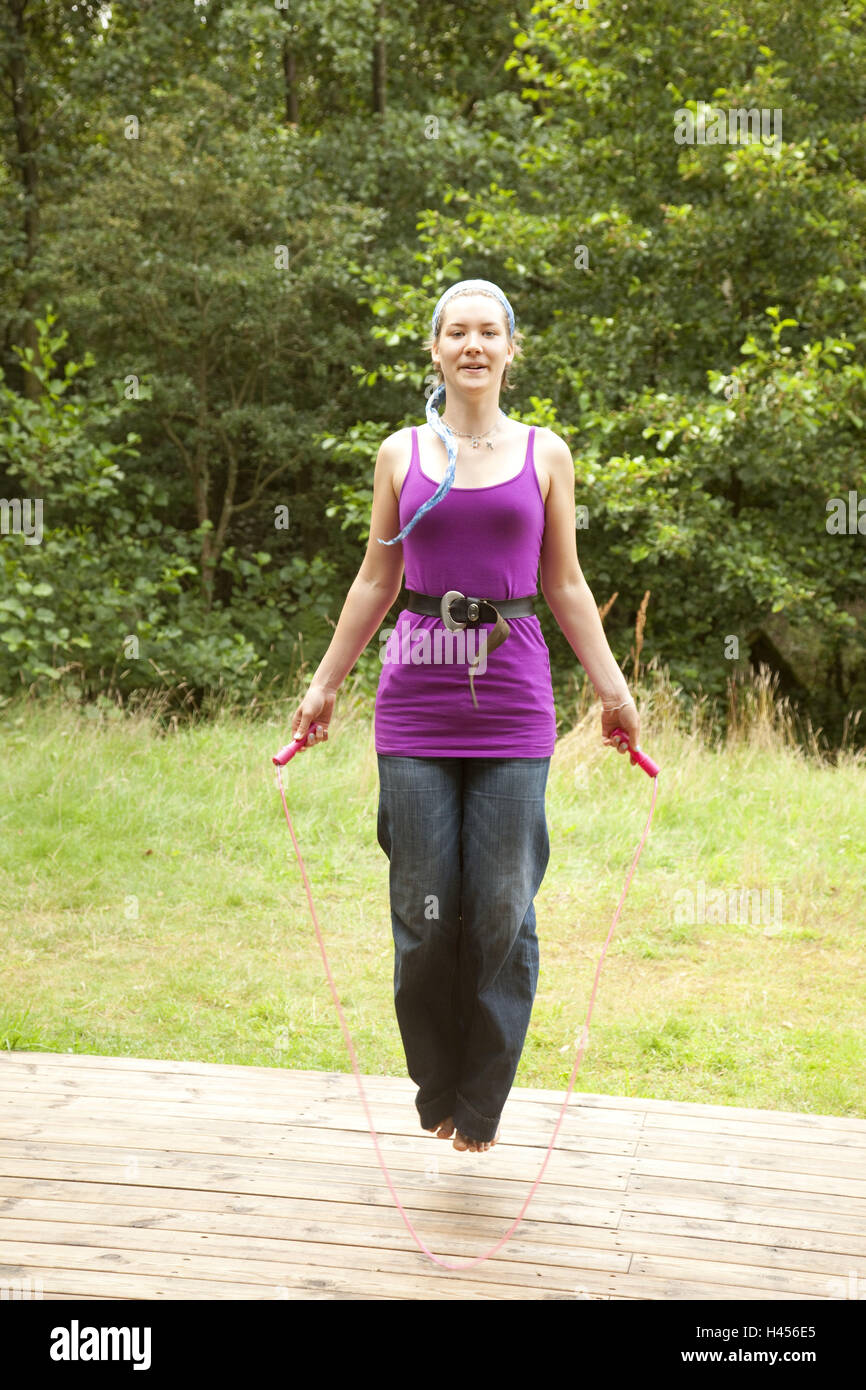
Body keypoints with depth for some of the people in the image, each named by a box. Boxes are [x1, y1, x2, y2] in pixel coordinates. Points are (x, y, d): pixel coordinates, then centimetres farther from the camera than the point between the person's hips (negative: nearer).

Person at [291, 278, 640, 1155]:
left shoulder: (545, 454, 9)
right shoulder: (401, 454, 9)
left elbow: (565, 586, 13)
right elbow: (375, 582, 14)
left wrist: (612, 688, 9)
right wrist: (325, 685, 13)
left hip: (512, 706, 0)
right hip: (416, 704, 0)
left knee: (502, 911, -1)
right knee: (425, 912, 2)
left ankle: (482, 1103, 15)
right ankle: (435, 1093, 20)